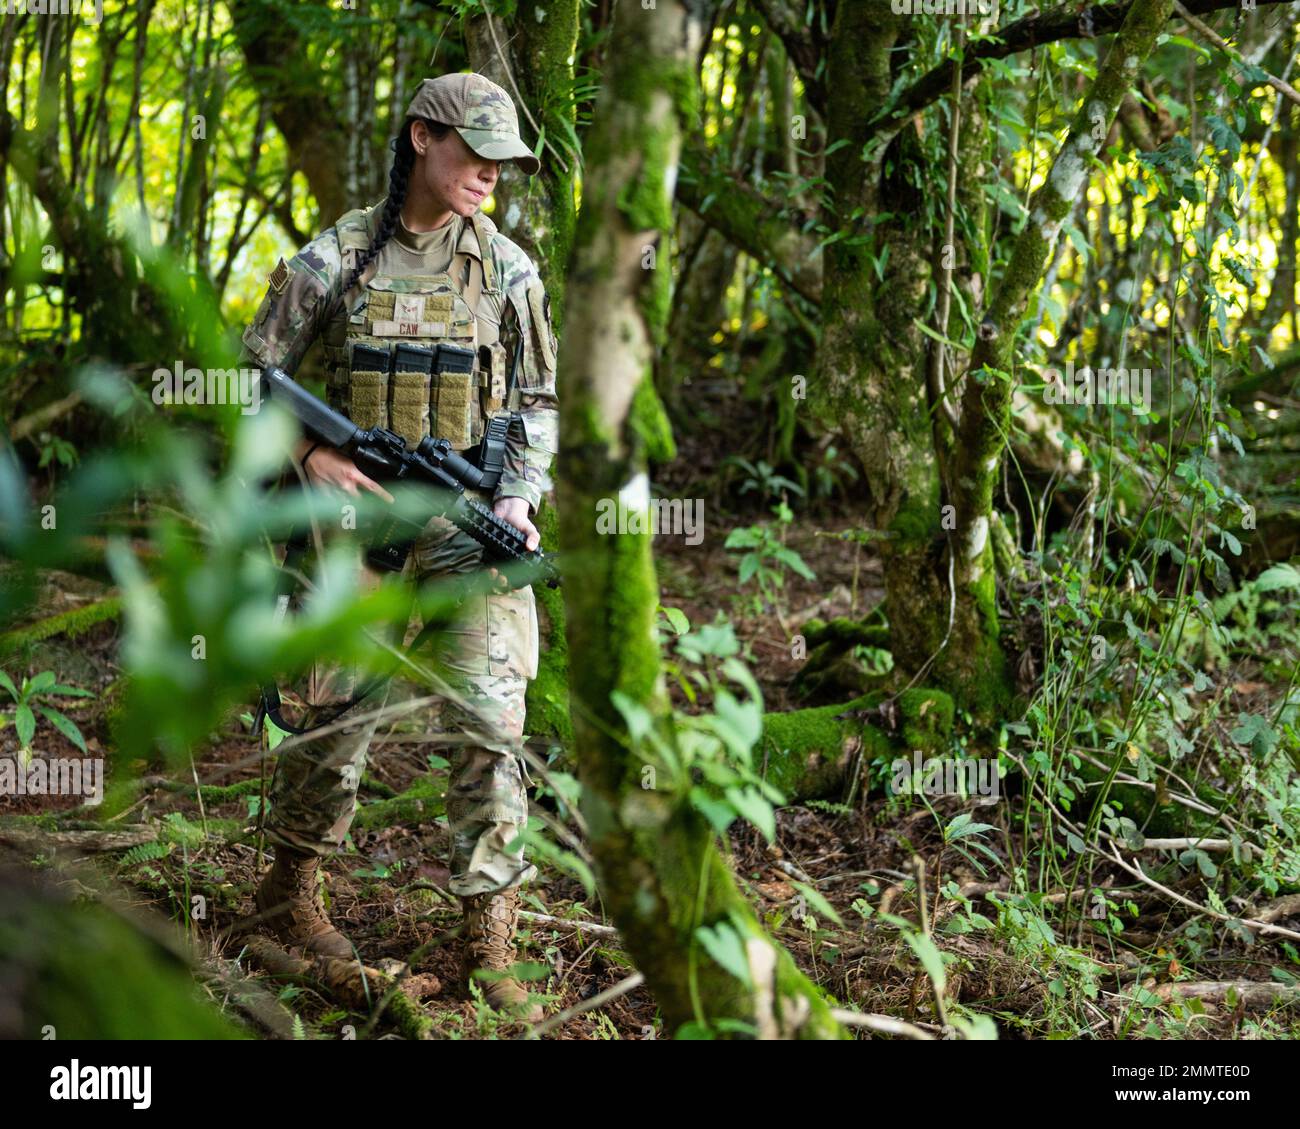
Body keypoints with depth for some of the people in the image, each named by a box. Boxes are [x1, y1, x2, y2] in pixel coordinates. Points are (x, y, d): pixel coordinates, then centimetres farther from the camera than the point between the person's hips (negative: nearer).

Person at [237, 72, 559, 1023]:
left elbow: (538, 401, 10)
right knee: (337, 714, 5)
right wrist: (313, 456, -9)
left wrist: (518, 498, -5)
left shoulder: (508, 268, 4)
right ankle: (290, 889, 29)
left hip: (471, 515, 1)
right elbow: (252, 375, 5)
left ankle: (491, 938, -1)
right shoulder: (337, 257, 0)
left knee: (490, 716, -8)